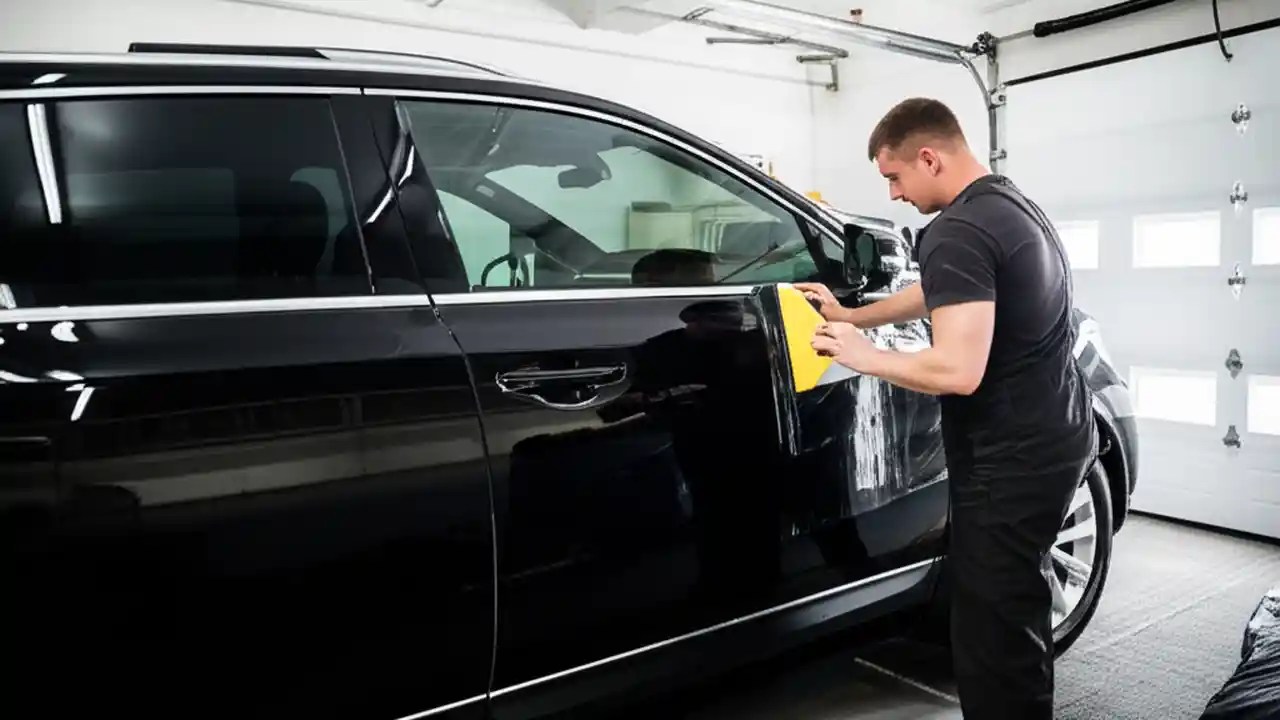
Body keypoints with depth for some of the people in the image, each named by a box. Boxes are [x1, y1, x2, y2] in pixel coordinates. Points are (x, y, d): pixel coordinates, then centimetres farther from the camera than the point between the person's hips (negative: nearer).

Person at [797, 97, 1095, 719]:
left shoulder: (956, 232, -20)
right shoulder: (1012, 203, 13)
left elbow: (958, 371, -28)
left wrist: (862, 355, -14)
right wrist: (852, 316, 24)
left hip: (1012, 460, -11)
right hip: (1056, 438, 11)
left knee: (992, 634, -1)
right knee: (1016, 612, 24)